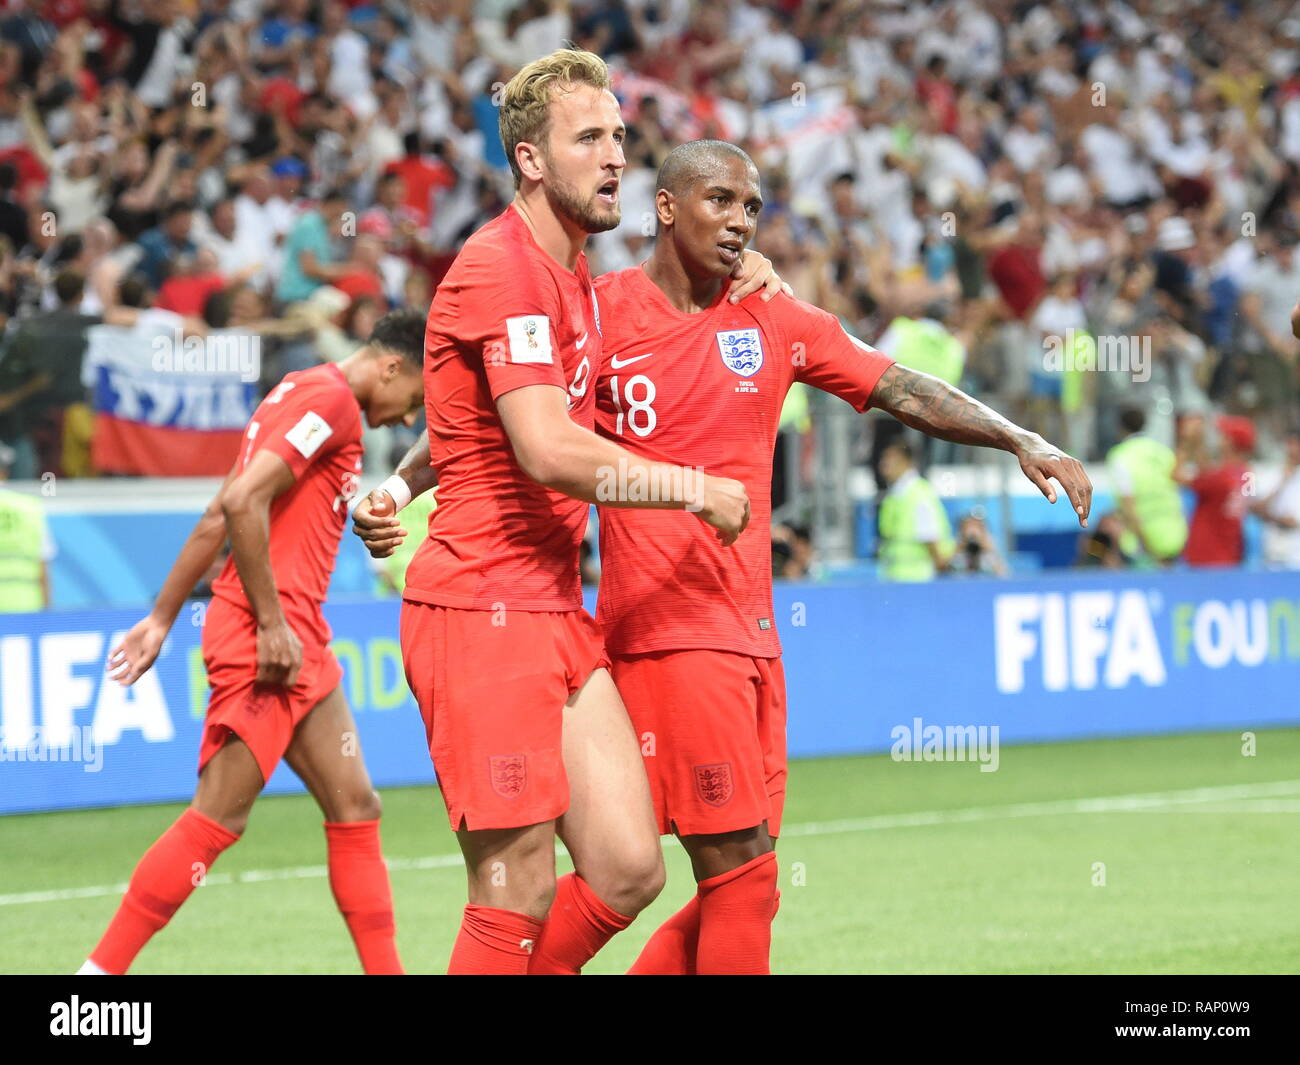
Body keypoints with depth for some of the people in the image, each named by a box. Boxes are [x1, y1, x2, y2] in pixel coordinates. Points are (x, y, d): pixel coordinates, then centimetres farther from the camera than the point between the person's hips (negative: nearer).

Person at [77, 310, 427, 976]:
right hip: (267, 639, -11)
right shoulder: (330, 399, -9)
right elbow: (243, 502, -22)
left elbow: (217, 517, 21)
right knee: (217, 820, -8)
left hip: (297, 645, 11)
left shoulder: (307, 395, 21)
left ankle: (386, 970, 11)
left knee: (355, 811, 9)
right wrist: (271, 622, -20)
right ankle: (101, 969, -5)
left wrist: (162, 617, 21)